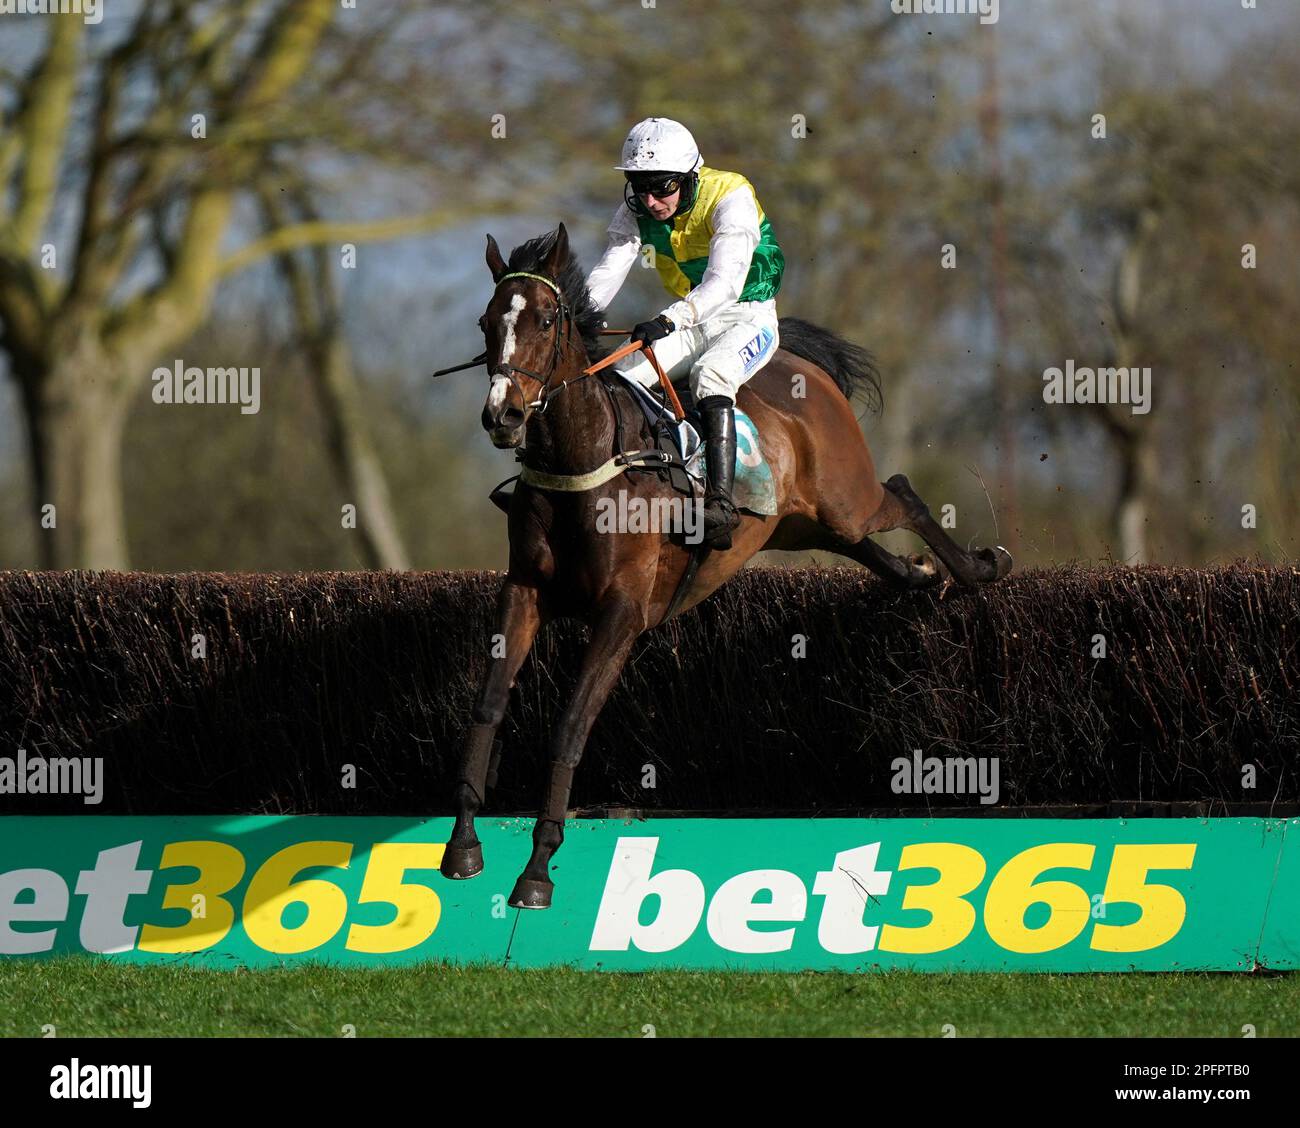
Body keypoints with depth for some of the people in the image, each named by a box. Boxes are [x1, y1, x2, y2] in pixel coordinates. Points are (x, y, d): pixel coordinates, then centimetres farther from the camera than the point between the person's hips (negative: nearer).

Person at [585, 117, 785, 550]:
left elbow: (724, 282, -37)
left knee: (710, 373, -35)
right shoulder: (636, 210, -6)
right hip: (689, 319, 6)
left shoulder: (730, 198, -24)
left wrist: (669, 320, -52)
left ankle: (720, 500, -41)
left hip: (747, 317, -6)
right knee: (615, 376, -13)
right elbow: (609, 271, -14)